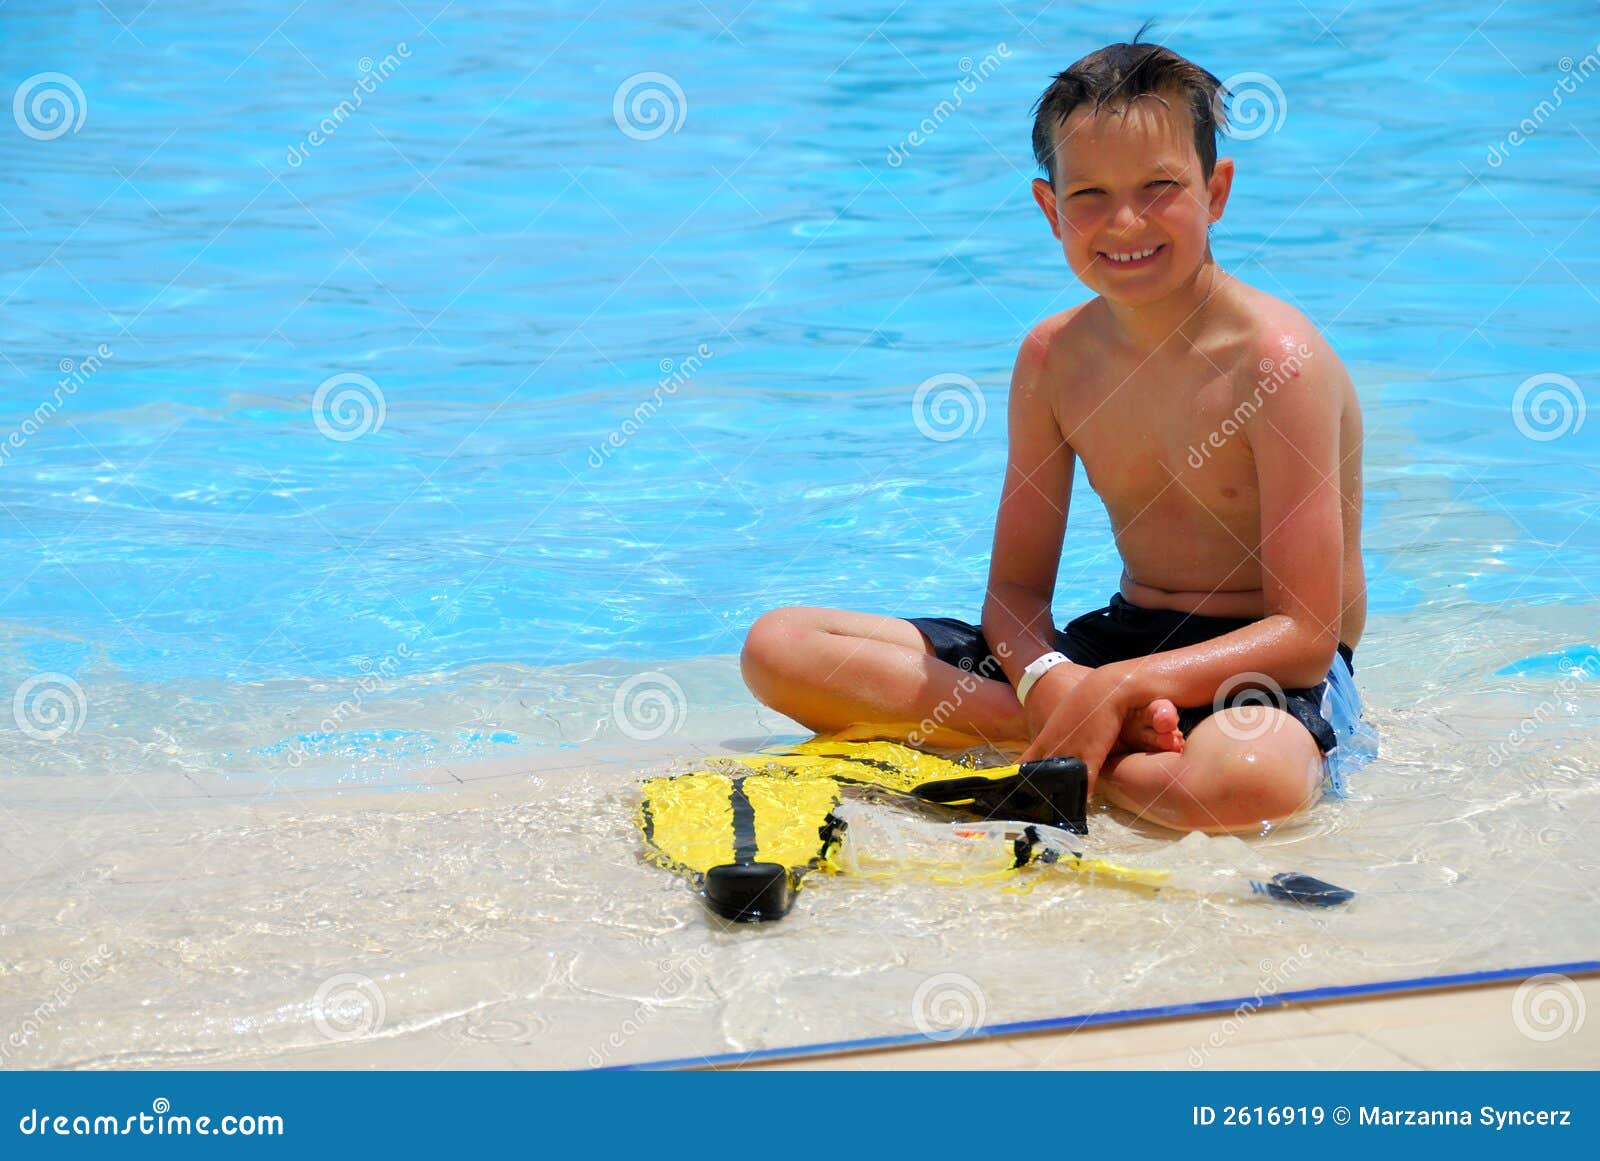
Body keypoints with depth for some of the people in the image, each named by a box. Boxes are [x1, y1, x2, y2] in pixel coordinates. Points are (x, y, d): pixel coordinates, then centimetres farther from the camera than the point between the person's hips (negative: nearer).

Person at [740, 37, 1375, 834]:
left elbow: (1307, 631, -18)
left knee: (1248, 774, -47)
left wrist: (1120, 688, -29)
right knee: (779, 648, -6)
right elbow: (1016, 588, 5)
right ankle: (1100, 736, -16)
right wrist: (1048, 681, -19)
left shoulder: (1276, 358, -15)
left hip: (1267, 671, -7)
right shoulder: (1054, 357, 3)